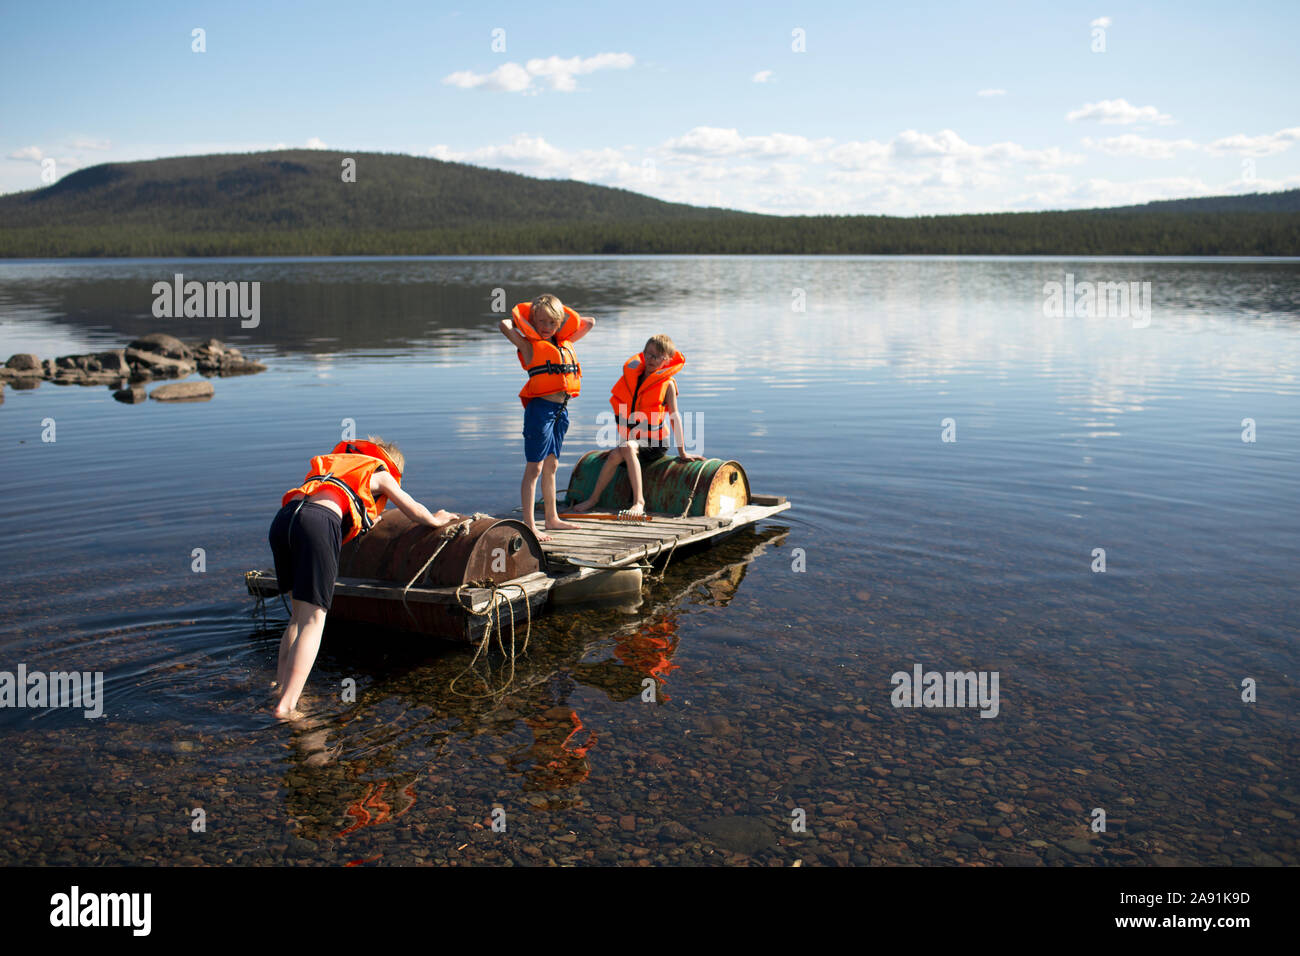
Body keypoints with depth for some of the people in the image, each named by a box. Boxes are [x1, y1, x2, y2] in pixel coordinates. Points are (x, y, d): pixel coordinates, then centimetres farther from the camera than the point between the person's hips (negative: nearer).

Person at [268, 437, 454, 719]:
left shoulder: (335, 463, 38)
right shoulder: (379, 473, 23)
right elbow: (415, 511, 33)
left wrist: (368, 520, 71)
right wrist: (436, 519, 54)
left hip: (283, 519, 6)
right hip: (318, 523, -6)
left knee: (299, 614, 21)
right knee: (313, 619, -4)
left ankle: (279, 683, 20)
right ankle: (286, 706, -12)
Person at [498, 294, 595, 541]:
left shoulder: (565, 342, 14)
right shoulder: (529, 345, -5)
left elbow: (589, 323, 26)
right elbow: (505, 325, -21)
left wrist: (563, 315, 18)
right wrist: (518, 318, 0)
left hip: (561, 409, 7)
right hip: (541, 408, -7)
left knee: (551, 465, 17)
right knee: (534, 467, -5)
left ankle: (552, 518, 26)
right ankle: (529, 526, -3)